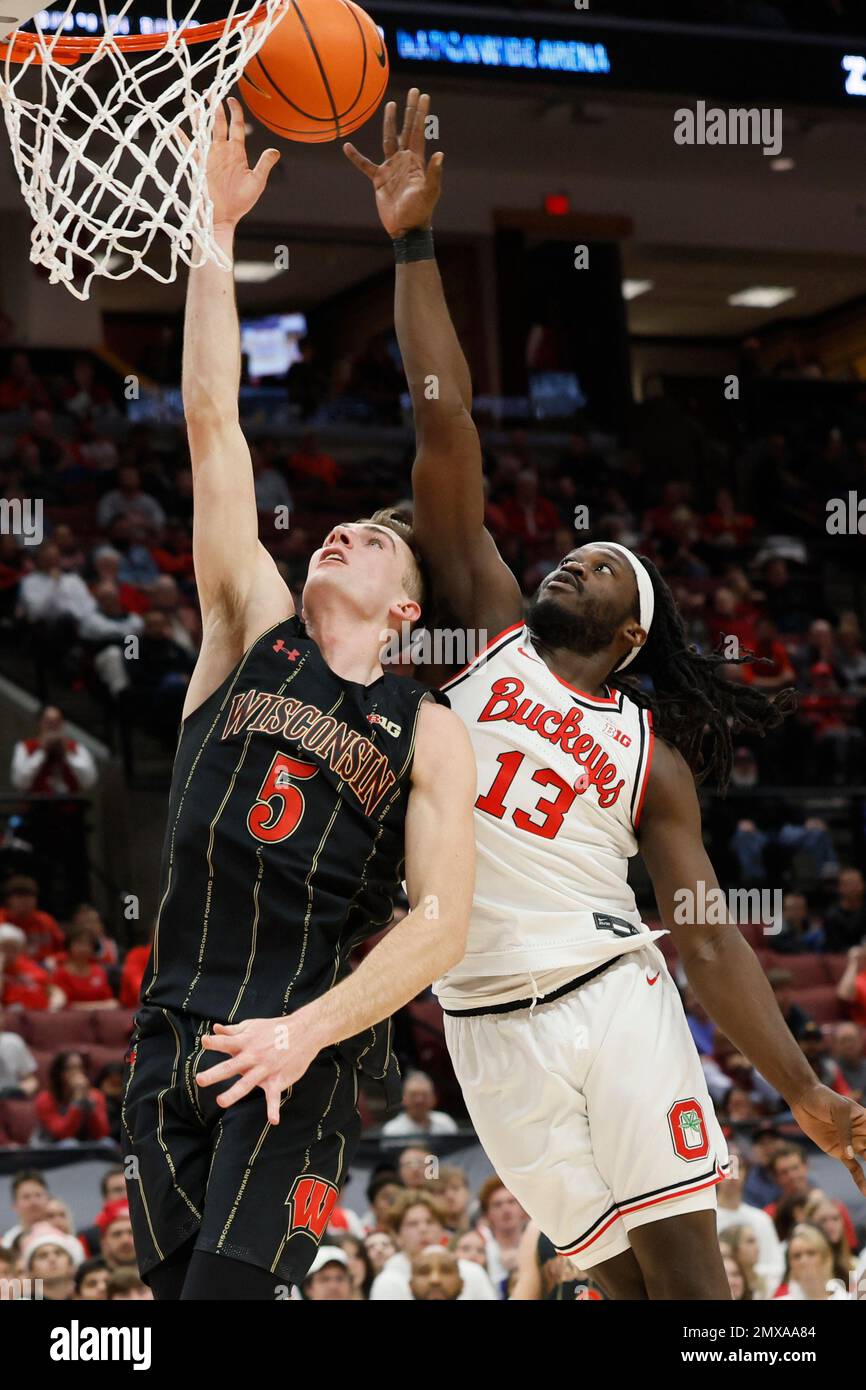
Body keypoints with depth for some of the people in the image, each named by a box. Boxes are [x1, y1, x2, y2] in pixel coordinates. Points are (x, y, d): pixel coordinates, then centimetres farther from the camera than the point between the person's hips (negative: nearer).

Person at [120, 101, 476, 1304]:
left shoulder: (429, 731, 7)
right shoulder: (252, 630, 12)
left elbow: (440, 925, -3)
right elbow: (212, 423, 8)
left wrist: (304, 1030, -17)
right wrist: (216, 230, 5)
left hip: (305, 1049, -3)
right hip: (173, 1033, 3)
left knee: (229, 1286, -16)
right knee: (176, 1284, 3)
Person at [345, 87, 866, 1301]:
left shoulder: (651, 754, 12)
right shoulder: (495, 637, 13)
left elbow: (706, 932, 10)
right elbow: (446, 432, 8)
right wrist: (413, 246, 3)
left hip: (613, 998, 0)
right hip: (491, 1026, 1)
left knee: (688, 1271, -6)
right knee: (625, 1276, 1)